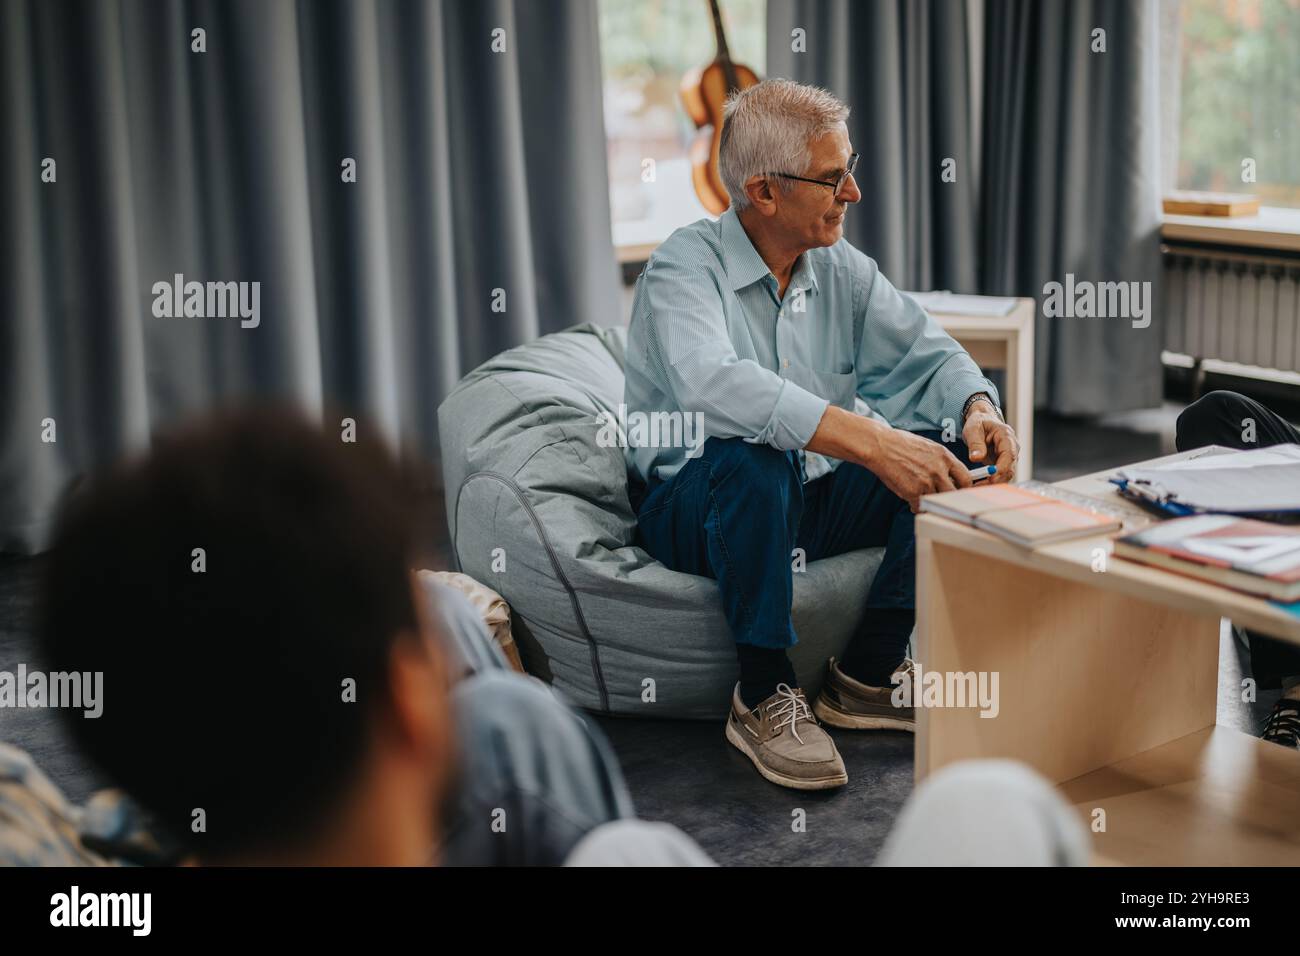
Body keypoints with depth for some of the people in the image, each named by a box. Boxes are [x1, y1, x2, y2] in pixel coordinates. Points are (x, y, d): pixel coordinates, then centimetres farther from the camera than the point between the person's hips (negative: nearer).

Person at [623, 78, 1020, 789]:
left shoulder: (843, 271, 4)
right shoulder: (685, 268, -18)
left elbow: (927, 353, 3)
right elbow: (715, 384, -38)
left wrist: (978, 409, -23)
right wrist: (870, 442, -46)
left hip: (813, 500, 6)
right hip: (692, 507, -6)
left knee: (952, 450, -13)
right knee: (752, 461, -38)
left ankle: (866, 676, -8)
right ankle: (764, 699, -23)